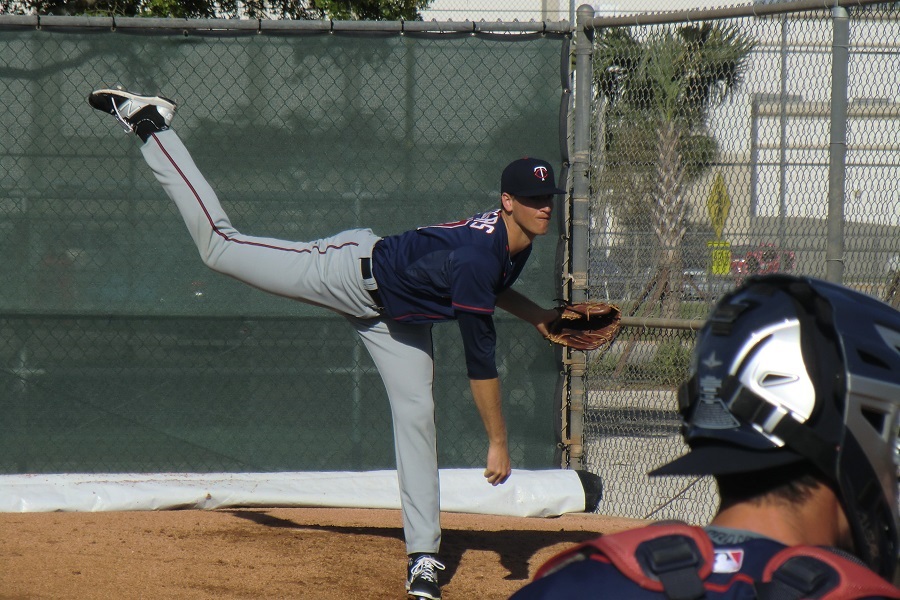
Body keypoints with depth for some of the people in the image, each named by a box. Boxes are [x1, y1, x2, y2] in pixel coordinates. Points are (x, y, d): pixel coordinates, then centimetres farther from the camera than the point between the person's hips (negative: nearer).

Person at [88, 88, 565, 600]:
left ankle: (424, 556, 3)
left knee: (416, 416, -1)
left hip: (397, 315, 8)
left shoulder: (517, 240, -10)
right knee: (221, 245, -4)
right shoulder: (479, 256, -38)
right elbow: (480, 360, -34)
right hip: (356, 270, -8)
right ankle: (149, 124, 7)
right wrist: (498, 442, -29)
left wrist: (535, 315, 1)